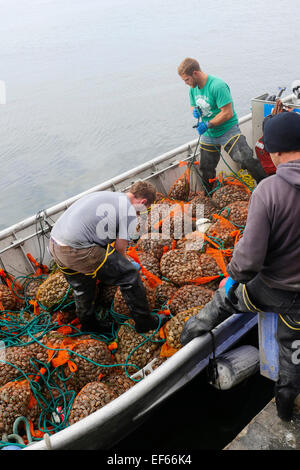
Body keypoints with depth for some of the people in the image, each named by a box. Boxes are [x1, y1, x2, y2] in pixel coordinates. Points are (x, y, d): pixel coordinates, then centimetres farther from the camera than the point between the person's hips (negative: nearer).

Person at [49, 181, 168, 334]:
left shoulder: (106, 195, 21)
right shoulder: (129, 212, -5)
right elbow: (120, 248, -1)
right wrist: (126, 265, 22)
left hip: (54, 244, 9)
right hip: (78, 251, -9)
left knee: (82, 288, 31)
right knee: (129, 276, 3)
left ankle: (88, 324, 50)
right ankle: (144, 322, 18)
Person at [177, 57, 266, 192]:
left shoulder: (217, 85, -23)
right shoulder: (193, 88, 1)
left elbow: (227, 113, -25)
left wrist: (207, 125, -22)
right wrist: (195, 111, -7)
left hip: (227, 130, -7)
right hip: (207, 135, 7)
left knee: (247, 160, -20)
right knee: (205, 170, 16)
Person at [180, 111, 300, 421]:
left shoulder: (268, 191, -29)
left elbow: (250, 257, -27)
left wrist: (232, 277, -6)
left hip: (269, 289, -3)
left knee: (224, 300, 28)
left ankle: (191, 333, 53)